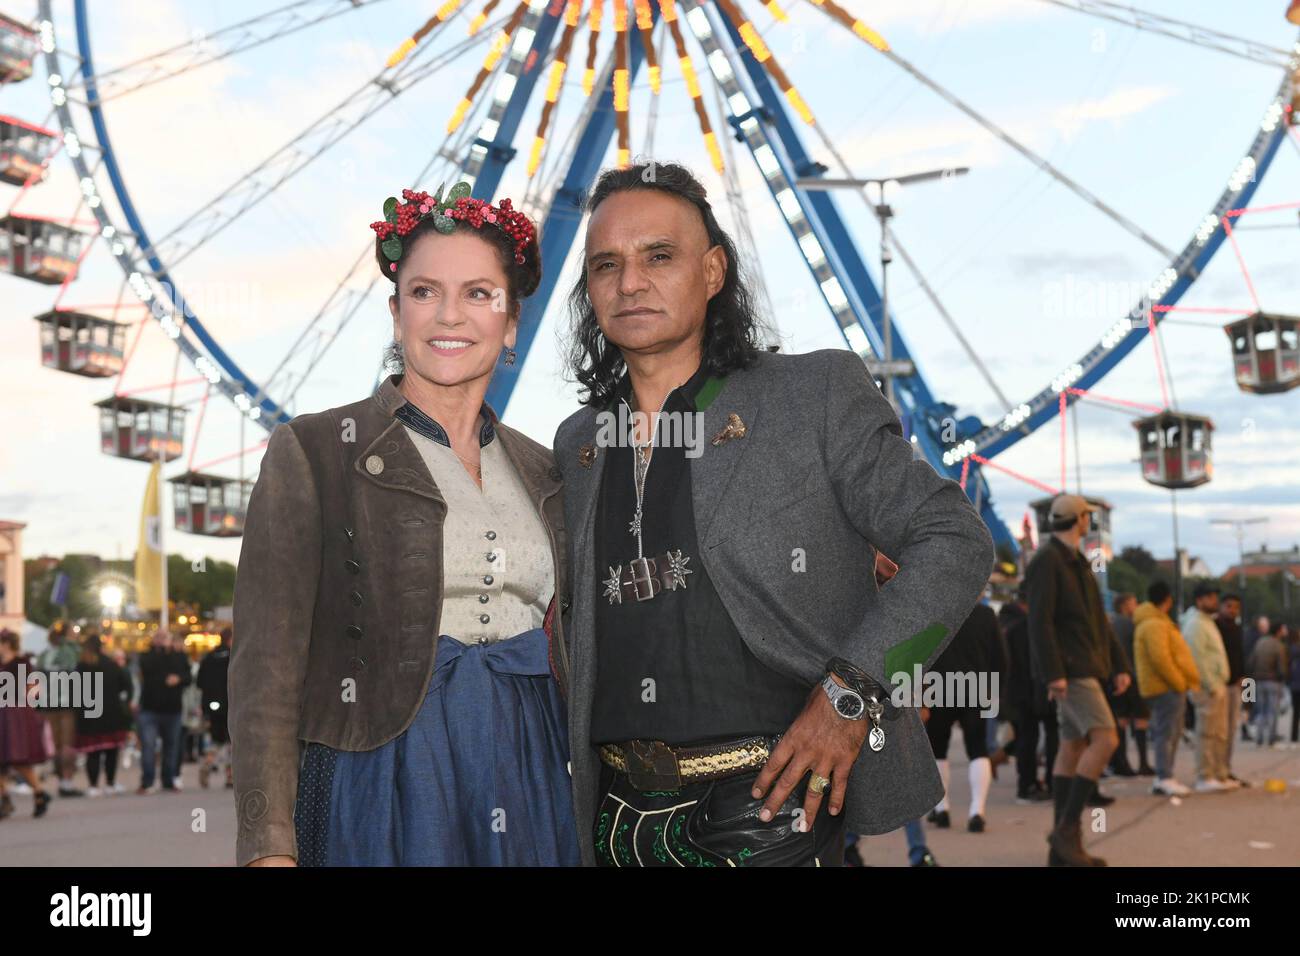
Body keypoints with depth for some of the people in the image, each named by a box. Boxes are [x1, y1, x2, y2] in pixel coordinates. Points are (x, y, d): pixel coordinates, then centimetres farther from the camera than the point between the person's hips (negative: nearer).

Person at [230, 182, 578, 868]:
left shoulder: (540, 472, 11)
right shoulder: (312, 453, -3)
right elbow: (267, 662, -9)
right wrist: (270, 846, -19)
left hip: (533, 786, 5)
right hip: (386, 784, -4)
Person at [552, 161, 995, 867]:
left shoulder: (816, 395, -4)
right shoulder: (576, 445, 11)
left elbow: (955, 542, -6)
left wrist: (850, 690, -15)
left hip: (766, 804, -4)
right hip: (619, 812, 5)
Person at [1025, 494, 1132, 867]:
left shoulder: (1077, 563, 20)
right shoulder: (1046, 560, -10)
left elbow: (1098, 620, 21)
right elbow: (1039, 621, -18)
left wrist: (1119, 666, 14)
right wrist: (1053, 673, -24)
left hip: (1086, 668, 10)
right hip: (1069, 668, -10)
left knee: (1073, 747, 7)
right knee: (1105, 738, -18)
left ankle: (1064, 848, 9)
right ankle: (1067, 827, -15)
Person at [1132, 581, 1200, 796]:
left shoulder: (1158, 622, 20)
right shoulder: (1155, 625, -15)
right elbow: (1160, 659, -23)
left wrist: (1184, 681, 17)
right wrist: (1179, 683, -17)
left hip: (1170, 687, 11)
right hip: (1167, 687, -11)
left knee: (1173, 732, 13)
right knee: (1167, 732, -10)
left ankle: (1165, 777, 17)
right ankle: (1165, 778, -11)